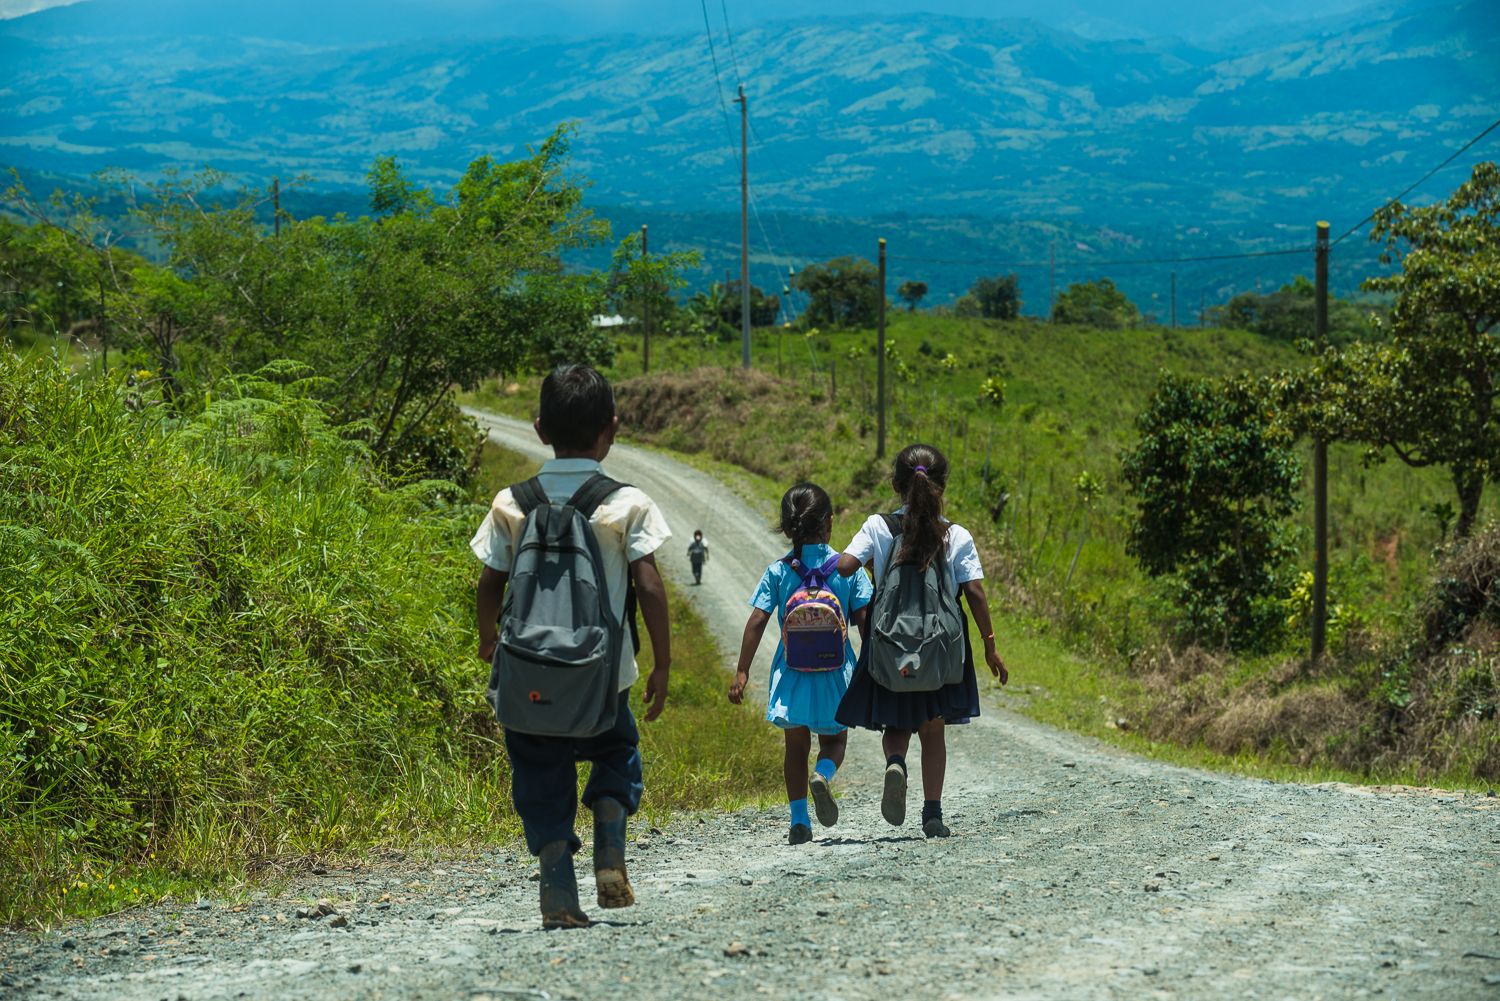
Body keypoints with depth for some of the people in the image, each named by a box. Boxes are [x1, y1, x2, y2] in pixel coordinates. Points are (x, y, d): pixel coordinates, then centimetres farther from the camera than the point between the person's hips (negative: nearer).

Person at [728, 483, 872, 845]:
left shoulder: (778, 571, -1)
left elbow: (757, 622, -6)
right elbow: (864, 622, -4)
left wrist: (742, 671, -3)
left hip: (792, 673, 1)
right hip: (835, 675, -1)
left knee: (796, 746, 13)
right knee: (834, 741, 15)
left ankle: (799, 820, 6)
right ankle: (823, 775, -18)